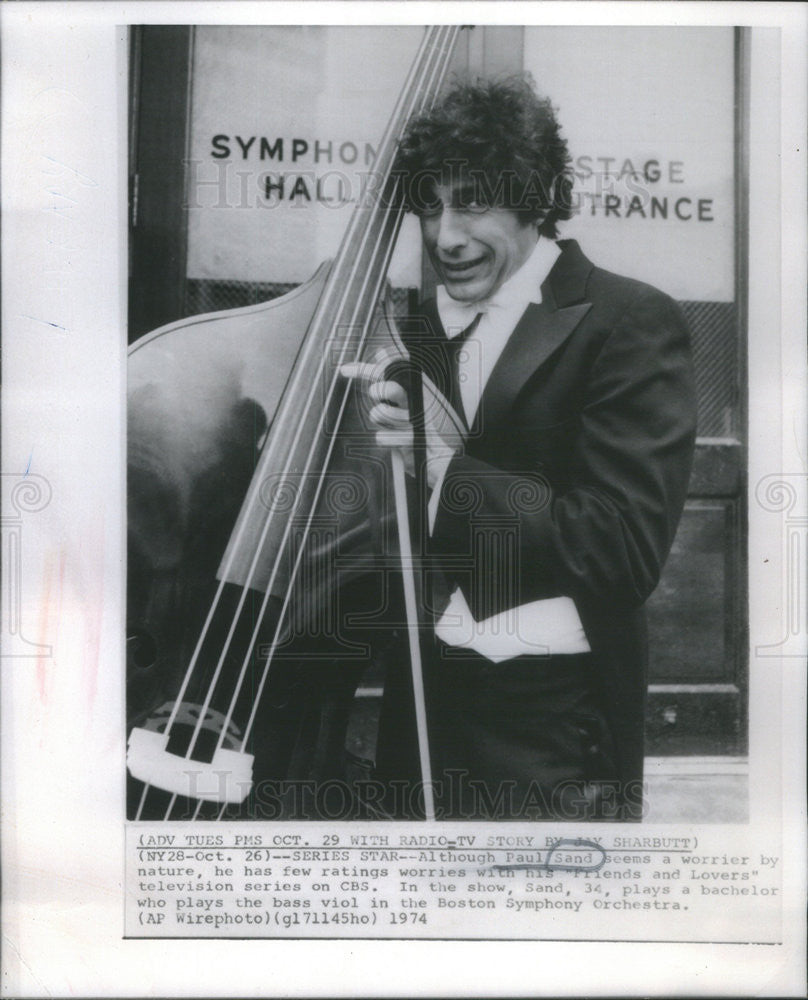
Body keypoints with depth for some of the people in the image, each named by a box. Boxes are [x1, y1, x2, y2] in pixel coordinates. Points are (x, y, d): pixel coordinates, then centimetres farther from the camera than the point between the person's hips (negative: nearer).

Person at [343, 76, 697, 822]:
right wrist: (381, 446, -10)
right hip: (423, 708, 6)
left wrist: (444, 470, -19)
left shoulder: (629, 323, -10)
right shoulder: (421, 330, 8)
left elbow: (625, 548, -17)